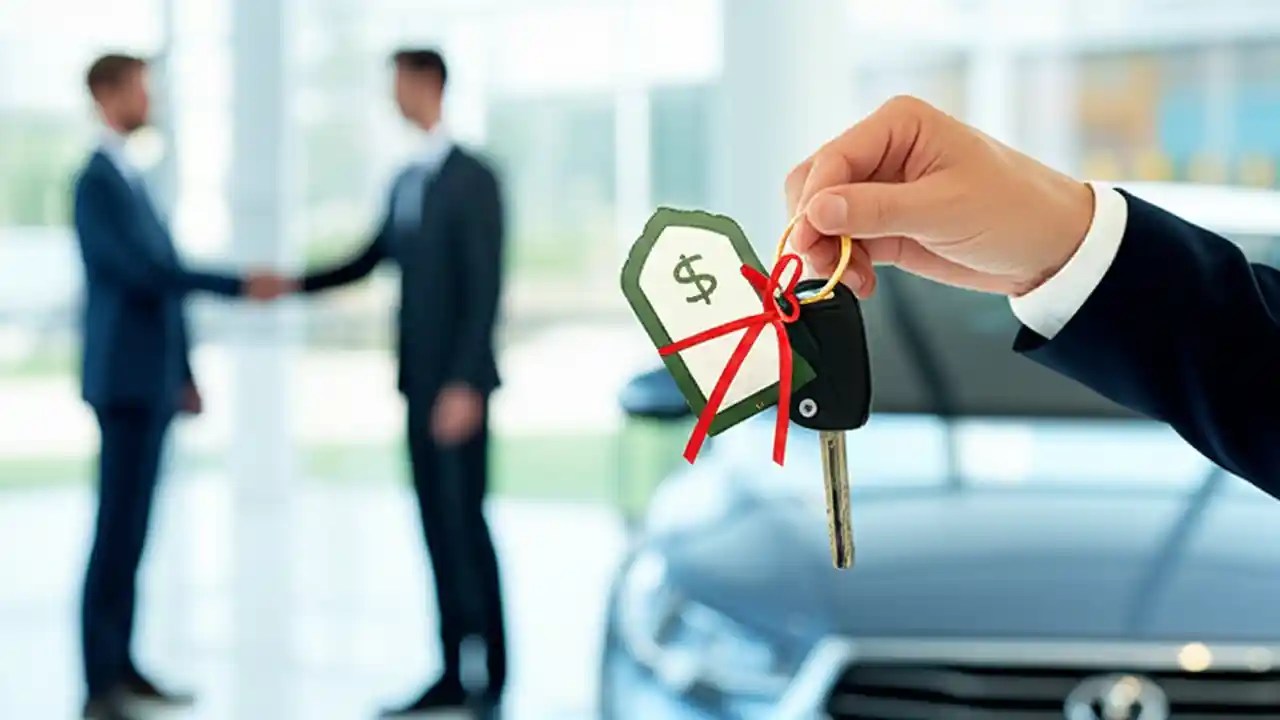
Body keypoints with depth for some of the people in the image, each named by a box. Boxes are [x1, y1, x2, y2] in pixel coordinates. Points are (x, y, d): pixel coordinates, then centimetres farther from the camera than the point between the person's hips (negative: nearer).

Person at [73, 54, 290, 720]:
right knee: (117, 528, -10)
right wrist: (241, 286, -21)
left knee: (133, 528, 11)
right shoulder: (97, 181, -13)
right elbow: (148, 271, -22)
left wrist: (184, 374, 19)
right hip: (125, 380, -9)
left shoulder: (129, 178, 17)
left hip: (152, 379, 9)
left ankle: (120, 664, 17)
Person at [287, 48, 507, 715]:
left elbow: (485, 289, -16)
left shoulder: (473, 179, -11)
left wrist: (465, 385, -22)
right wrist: (293, 284, 8)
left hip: (457, 383, -7)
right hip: (420, 381, 7)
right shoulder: (406, 182, 13)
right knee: (439, 525, 7)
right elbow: (367, 263, 22)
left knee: (464, 521, -5)